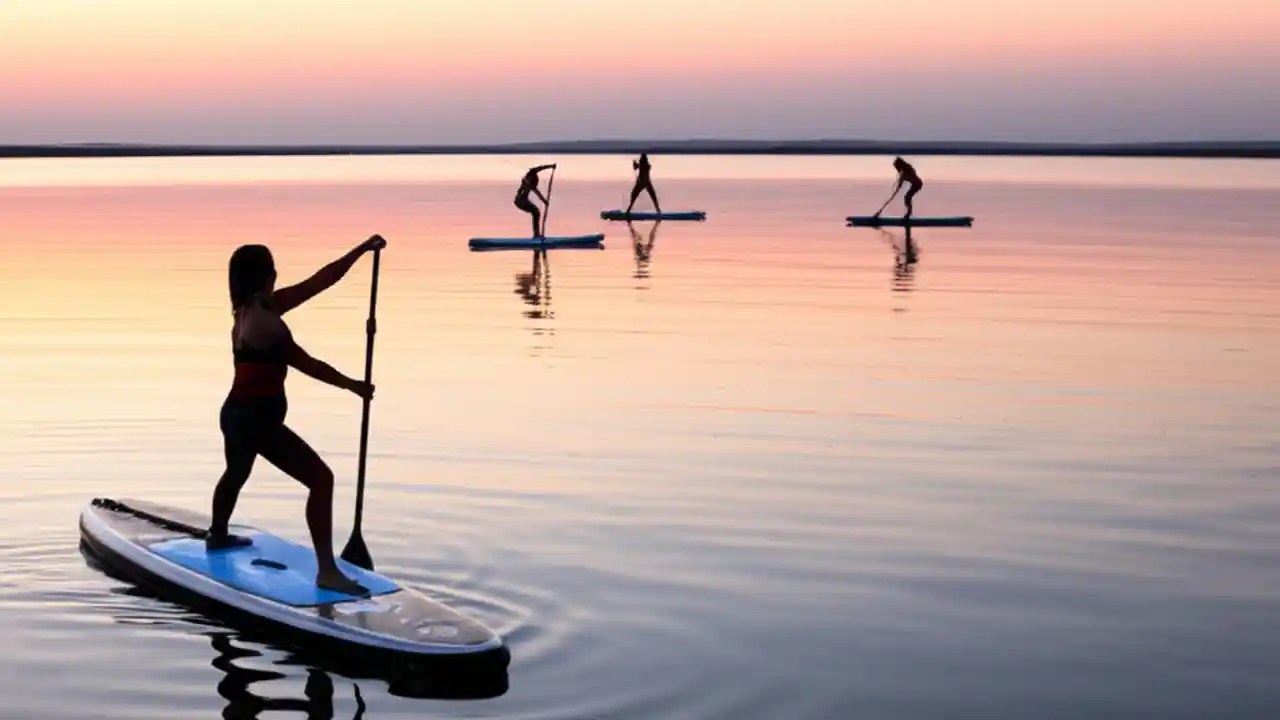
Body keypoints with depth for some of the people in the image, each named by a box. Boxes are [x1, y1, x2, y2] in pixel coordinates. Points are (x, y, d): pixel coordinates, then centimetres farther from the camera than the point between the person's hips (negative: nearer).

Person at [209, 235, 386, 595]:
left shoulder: (256, 308, 6)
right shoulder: (262, 320, -21)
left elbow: (320, 281, 4)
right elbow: (307, 363, -19)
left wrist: (362, 250, 1)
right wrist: (352, 386, -9)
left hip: (238, 413, 11)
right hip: (257, 418, -11)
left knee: (236, 475, 36)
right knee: (321, 478, -12)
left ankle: (218, 536, 61)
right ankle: (327, 570, -18)